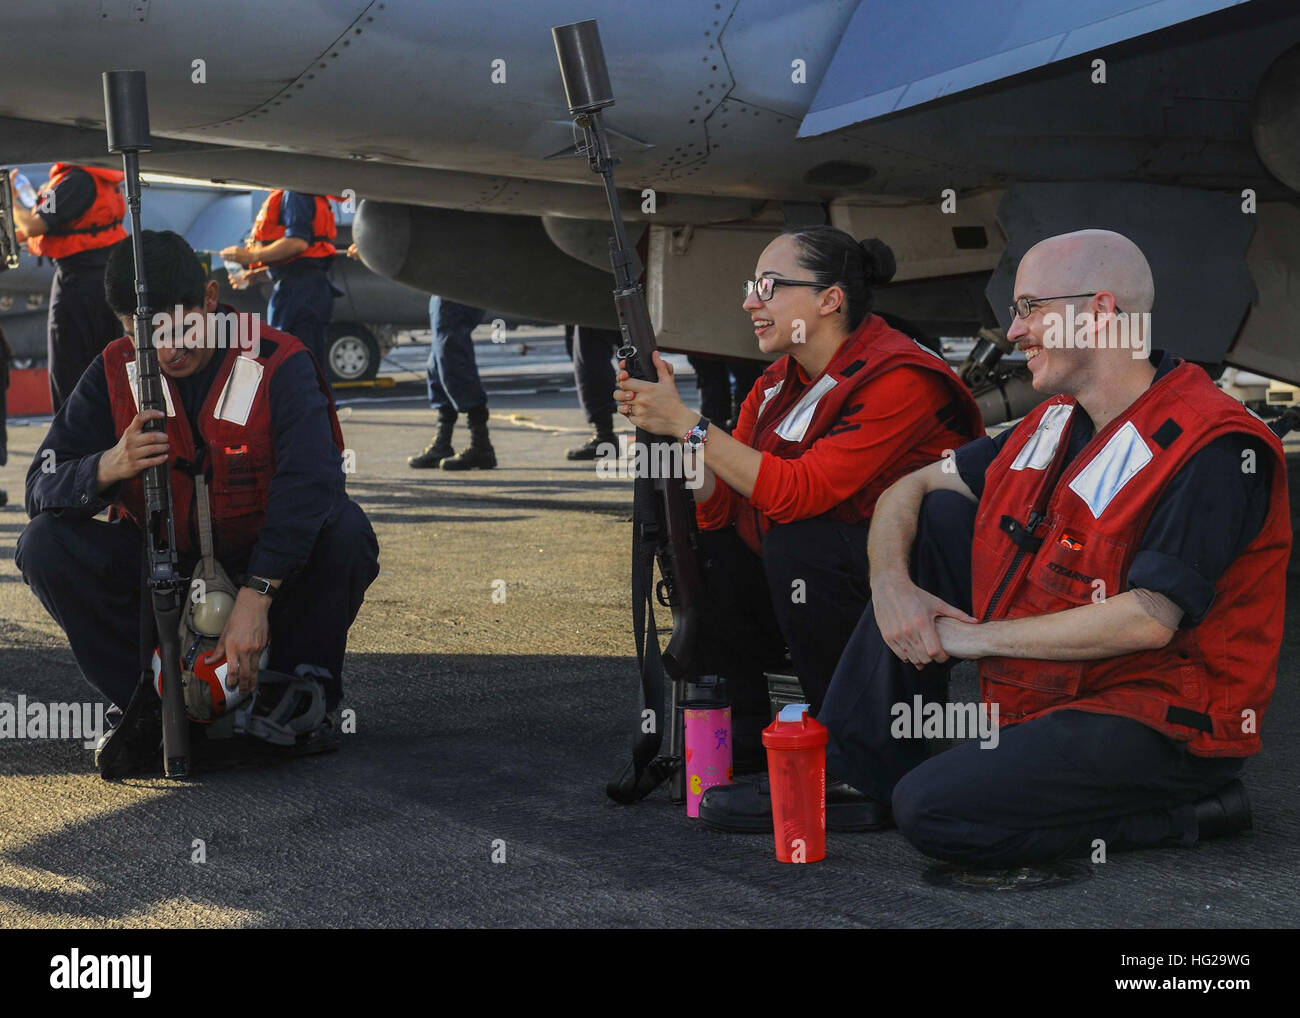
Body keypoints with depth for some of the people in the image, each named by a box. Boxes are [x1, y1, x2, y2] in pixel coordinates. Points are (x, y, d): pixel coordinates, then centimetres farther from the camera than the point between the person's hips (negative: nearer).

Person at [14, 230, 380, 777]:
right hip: (157, 569, 2)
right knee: (44, 542, -21)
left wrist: (255, 596, -41)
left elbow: (309, 482, -30)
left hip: (269, 566, -2)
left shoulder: (279, 364, -16)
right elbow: (42, 487, -10)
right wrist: (108, 468, -35)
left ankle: (304, 688, -8)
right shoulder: (114, 373, -6)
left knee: (344, 529, -32)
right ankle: (144, 700, -10)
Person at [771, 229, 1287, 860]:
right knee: (935, 516, 3)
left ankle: (1182, 812, -7)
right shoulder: (1056, 424, 8)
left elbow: (1150, 620, -28)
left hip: (1160, 725, -9)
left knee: (934, 812, -24)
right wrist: (891, 584, -8)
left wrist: (979, 637, -18)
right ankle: (862, 768, 4)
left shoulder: (1213, 448, -20)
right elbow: (911, 487, 15)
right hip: (1051, 690, 9)